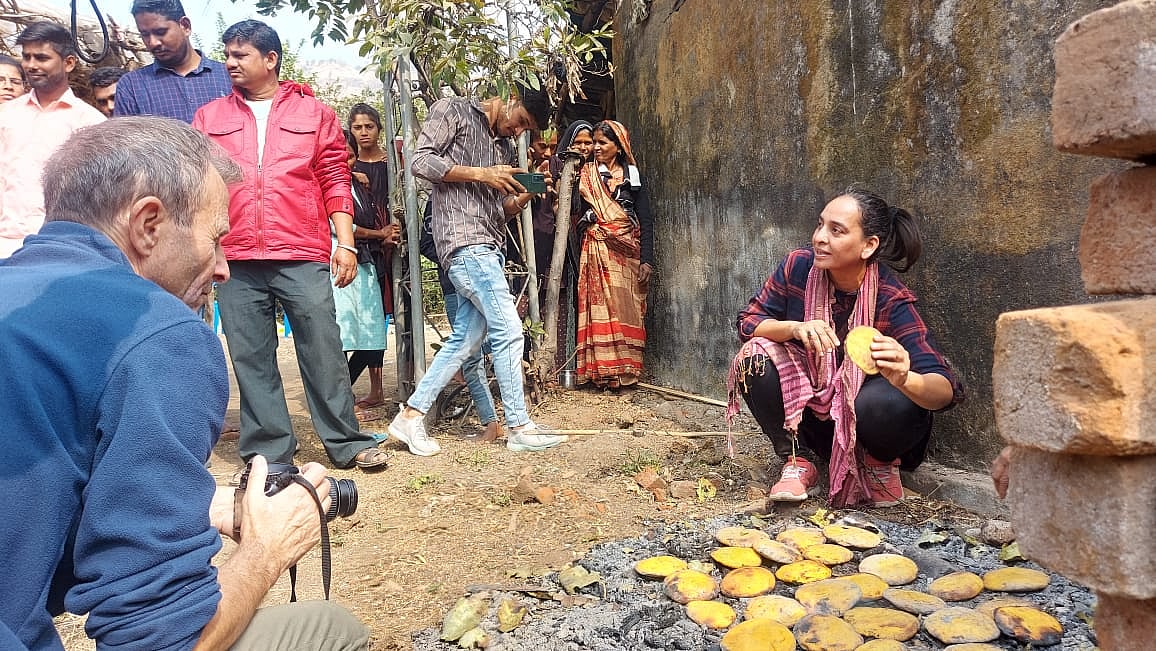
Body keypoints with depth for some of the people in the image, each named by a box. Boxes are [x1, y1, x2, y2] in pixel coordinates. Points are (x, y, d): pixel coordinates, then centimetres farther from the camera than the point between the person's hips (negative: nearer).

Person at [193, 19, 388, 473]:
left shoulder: (314, 112, 10)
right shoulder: (209, 117, 15)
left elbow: (335, 181, 8)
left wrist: (345, 241, -1)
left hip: (304, 257, -2)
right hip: (235, 261, 2)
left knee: (323, 351, 0)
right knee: (250, 359, 5)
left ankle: (347, 443, 11)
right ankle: (269, 449, 16)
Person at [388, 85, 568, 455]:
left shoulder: (504, 147, 25)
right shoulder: (454, 112, 5)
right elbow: (421, 161, -7)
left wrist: (519, 200, 1)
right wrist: (481, 175, -10)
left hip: (487, 250, 8)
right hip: (464, 241, -8)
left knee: (465, 341, 5)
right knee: (508, 329, -12)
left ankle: (410, 416, 12)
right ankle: (519, 428, -4)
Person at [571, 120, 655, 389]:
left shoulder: (632, 175, 9)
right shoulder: (586, 175, 8)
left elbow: (646, 220, 5)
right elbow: (575, 213, 0)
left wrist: (647, 260, -2)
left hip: (627, 253, 1)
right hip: (597, 252, -1)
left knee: (627, 311, 1)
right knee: (601, 309, -5)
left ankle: (626, 371, 9)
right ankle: (603, 370, -1)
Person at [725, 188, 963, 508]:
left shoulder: (892, 301, -24)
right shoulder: (798, 266, -15)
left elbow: (945, 391, -30)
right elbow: (747, 322, -11)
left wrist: (905, 379, -54)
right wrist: (794, 328, -32)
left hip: (862, 417, -2)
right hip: (808, 410, 3)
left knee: (888, 402, -36)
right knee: (756, 358, -22)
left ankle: (881, 464, 1)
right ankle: (795, 463, -4)